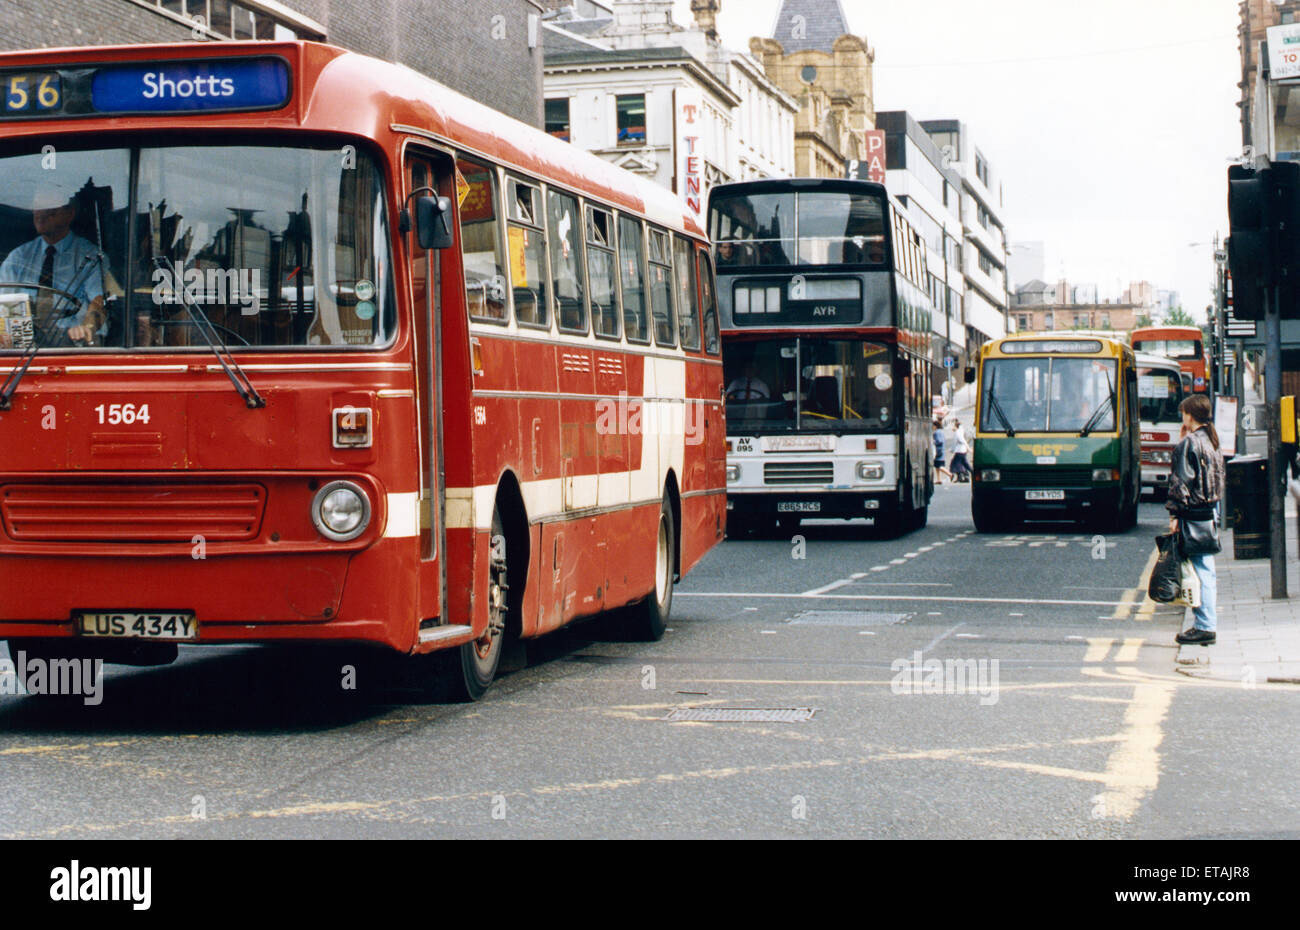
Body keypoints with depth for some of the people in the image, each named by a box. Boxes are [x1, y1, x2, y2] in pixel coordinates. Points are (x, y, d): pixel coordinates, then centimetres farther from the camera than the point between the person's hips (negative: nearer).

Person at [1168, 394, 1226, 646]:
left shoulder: (1189, 443, -13)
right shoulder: (1211, 441, 13)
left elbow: (1182, 481, -16)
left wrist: (1175, 514, -13)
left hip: (1193, 516, -9)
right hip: (1209, 513, 9)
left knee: (1200, 571, -7)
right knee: (1205, 569, 11)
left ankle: (1204, 627, -7)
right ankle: (1206, 624, 15)